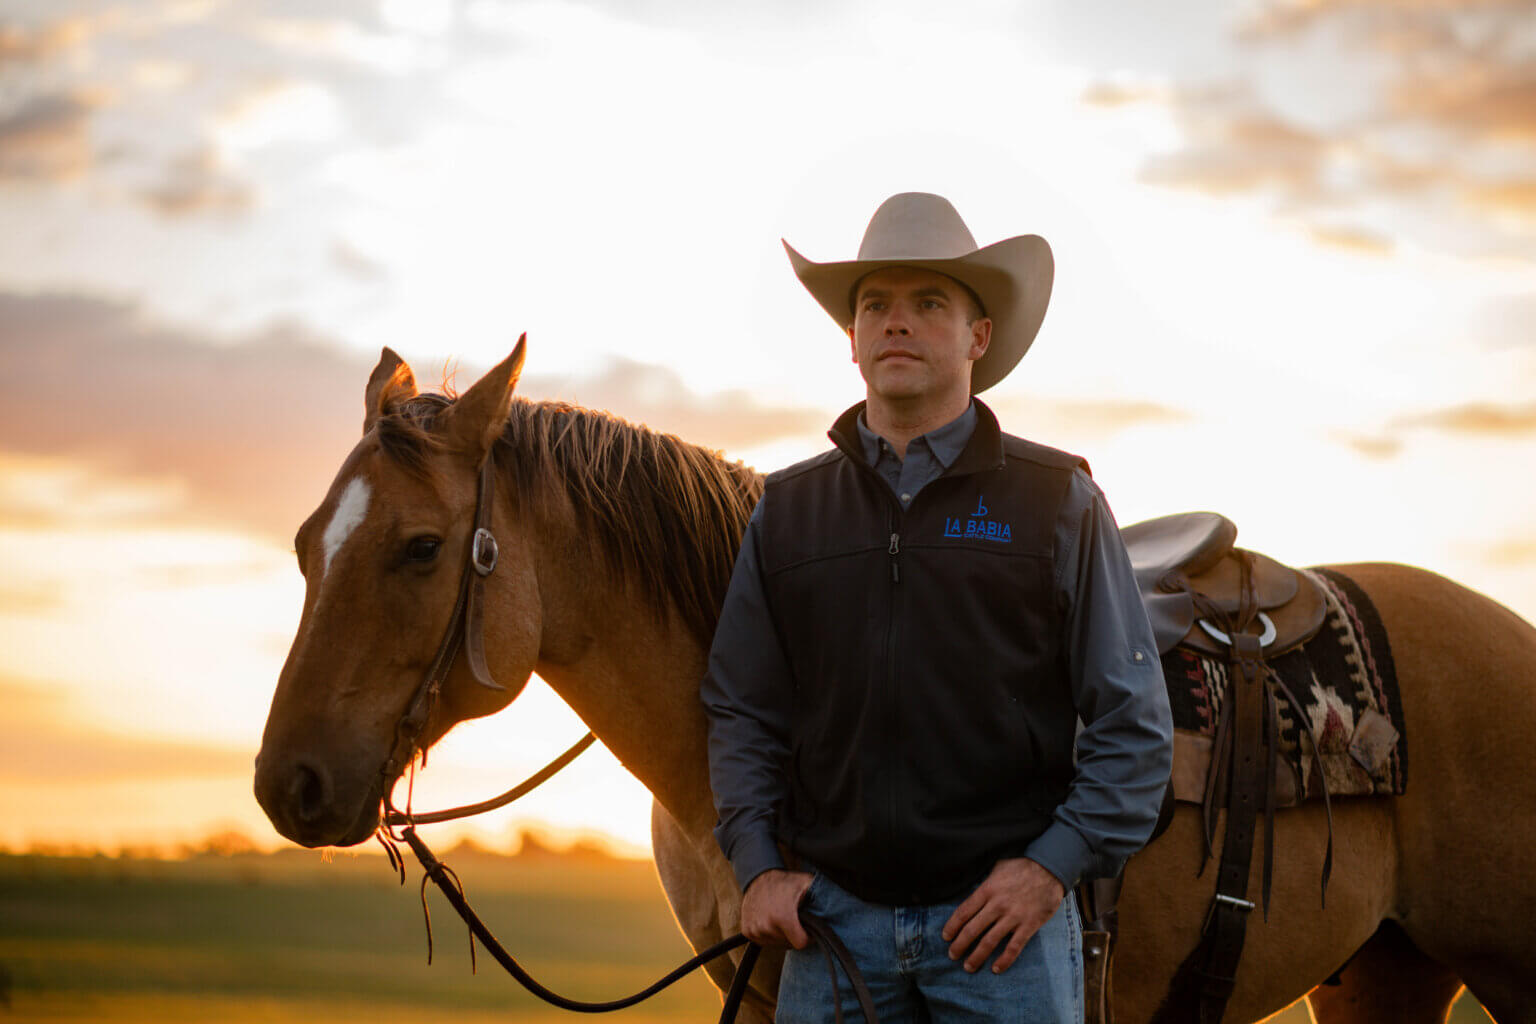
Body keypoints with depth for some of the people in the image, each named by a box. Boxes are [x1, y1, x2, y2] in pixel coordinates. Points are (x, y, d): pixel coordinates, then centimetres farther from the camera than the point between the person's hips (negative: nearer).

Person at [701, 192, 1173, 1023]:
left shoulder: (1058, 502, 3)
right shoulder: (787, 510, 10)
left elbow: (1132, 722, 1)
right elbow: (740, 711, 12)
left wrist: (1054, 865, -9)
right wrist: (757, 863, -1)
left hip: (1005, 909, -2)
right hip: (832, 915, 2)